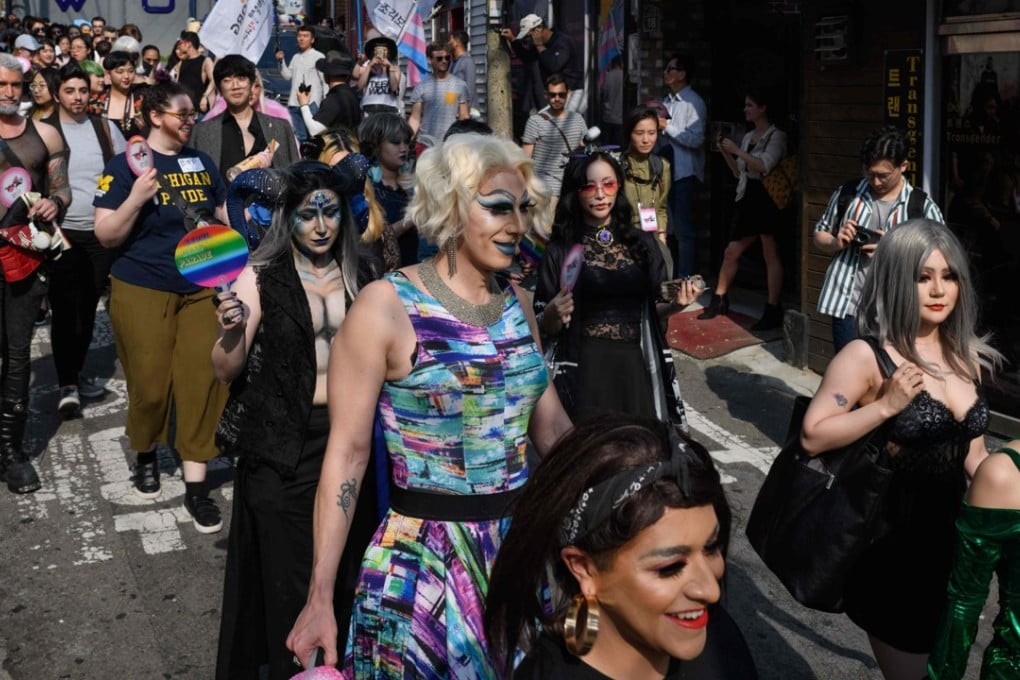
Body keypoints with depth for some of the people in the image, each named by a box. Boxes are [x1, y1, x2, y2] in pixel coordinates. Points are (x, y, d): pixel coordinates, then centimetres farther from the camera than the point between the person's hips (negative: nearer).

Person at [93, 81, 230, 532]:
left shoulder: (202, 162, 8)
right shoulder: (125, 164, -6)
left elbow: (223, 216, 19)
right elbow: (105, 235, -9)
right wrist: (136, 199, -24)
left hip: (201, 288, 4)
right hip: (143, 290, -3)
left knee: (203, 381, -3)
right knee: (150, 382, 4)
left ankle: (195, 485, 4)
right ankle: (146, 453, 33)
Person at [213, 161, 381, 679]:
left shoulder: (359, 275, 4)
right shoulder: (262, 277, -7)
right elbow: (226, 372, -10)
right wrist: (232, 330, -28)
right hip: (284, 445, -3)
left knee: (348, 564, 12)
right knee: (288, 573, 4)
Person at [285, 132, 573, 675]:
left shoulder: (515, 301, 5)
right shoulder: (387, 305, -12)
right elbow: (347, 453, -13)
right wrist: (320, 598, -15)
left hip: (519, 545, 6)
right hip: (423, 558, -5)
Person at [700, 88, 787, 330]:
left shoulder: (776, 136, -6)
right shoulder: (748, 136, 17)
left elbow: (765, 166, -21)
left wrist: (736, 150, -15)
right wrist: (725, 152, 6)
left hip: (767, 199, -7)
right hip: (748, 198, 8)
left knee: (771, 254, -5)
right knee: (731, 252, 9)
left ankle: (773, 311, -2)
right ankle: (719, 300, 22)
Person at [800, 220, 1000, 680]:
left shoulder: (965, 357, 4)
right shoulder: (868, 356, -16)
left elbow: (973, 454, 13)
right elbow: (813, 437, -19)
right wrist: (886, 405, -26)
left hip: (953, 543, 6)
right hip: (895, 548, -6)